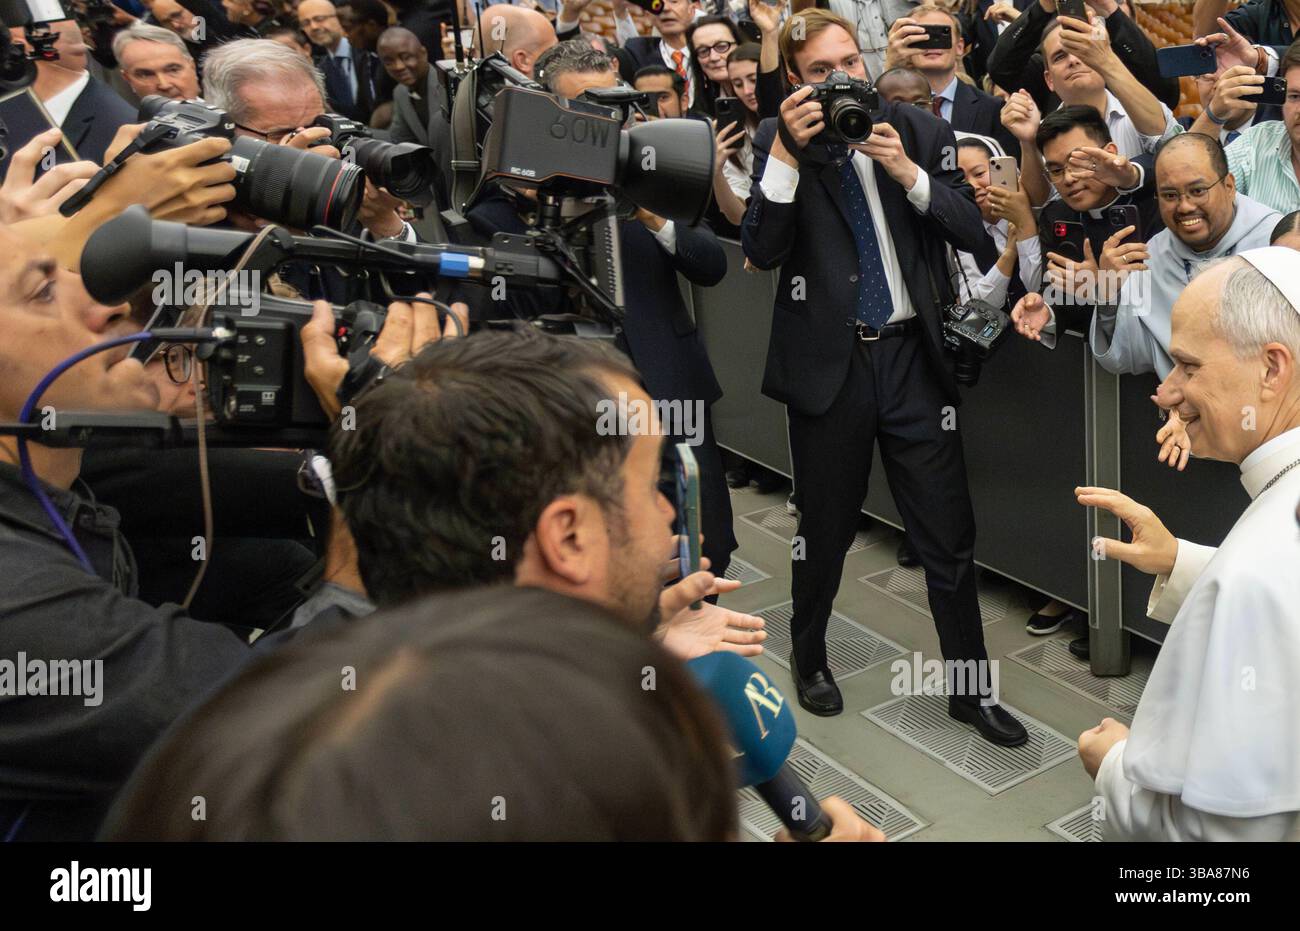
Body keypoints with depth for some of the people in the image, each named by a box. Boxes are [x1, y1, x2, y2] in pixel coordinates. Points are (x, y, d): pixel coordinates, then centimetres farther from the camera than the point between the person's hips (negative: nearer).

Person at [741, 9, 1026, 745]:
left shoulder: (923, 132, 3)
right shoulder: (780, 140, -1)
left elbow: (974, 232, -2)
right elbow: (761, 251, -11)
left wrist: (906, 171, -15)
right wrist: (788, 152, -19)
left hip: (912, 354, 2)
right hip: (828, 360, -1)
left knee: (950, 533, 5)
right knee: (827, 529, 13)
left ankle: (970, 688, 23)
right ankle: (809, 654, 39)